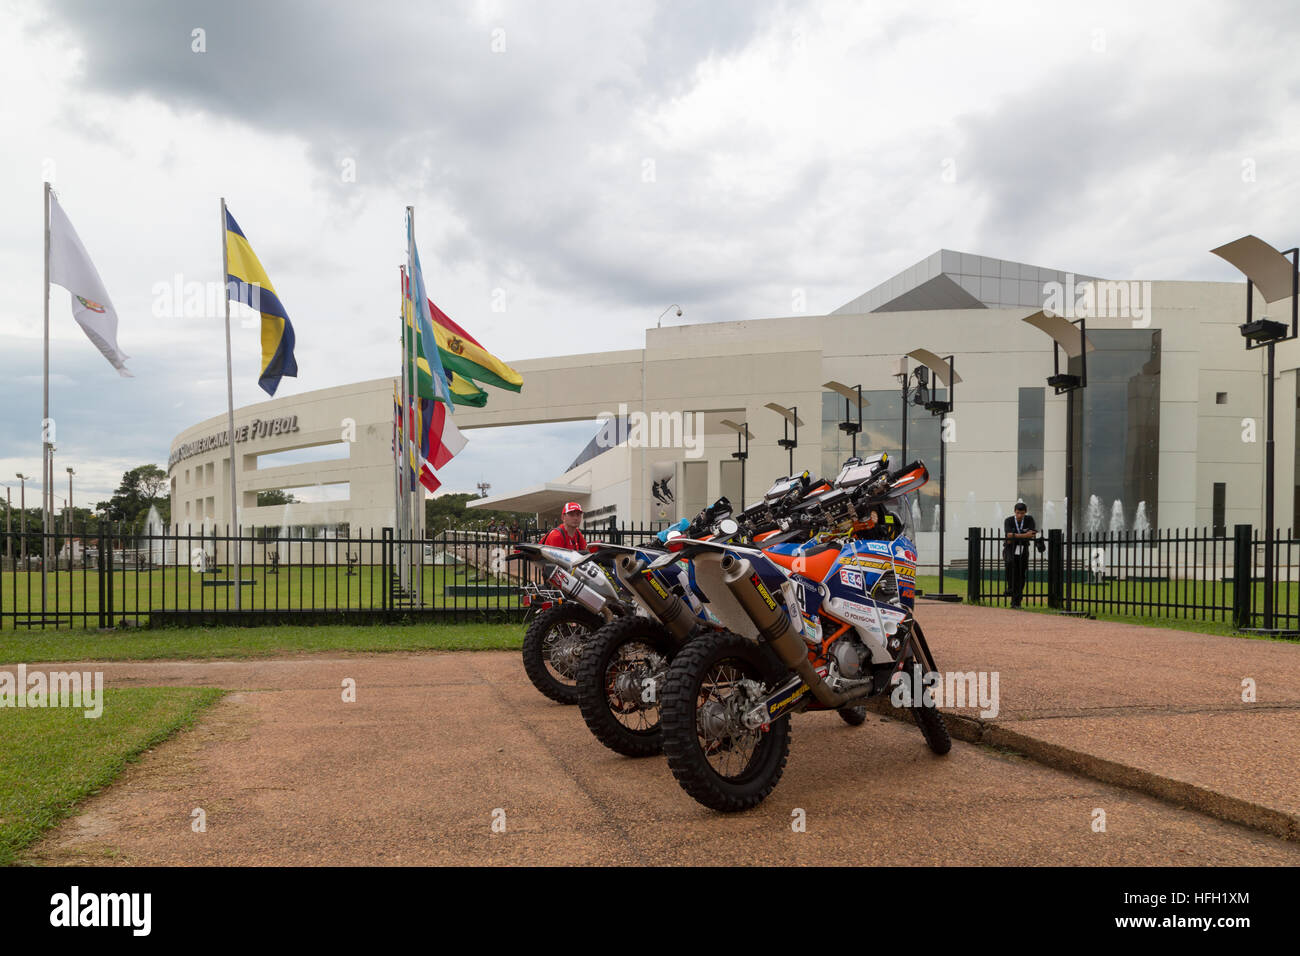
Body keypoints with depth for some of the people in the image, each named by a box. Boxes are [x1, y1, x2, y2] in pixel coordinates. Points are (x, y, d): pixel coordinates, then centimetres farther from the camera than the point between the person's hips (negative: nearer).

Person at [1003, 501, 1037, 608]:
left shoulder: (1029, 519, 0)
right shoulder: (1008, 521, -5)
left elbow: (1033, 534, -13)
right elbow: (1009, 535, -21)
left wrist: (1015, 537, -19)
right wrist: (1025, 535, -27)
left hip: (1023, 550, 2)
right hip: (1010, 549, -2)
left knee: (1021, 577, -2)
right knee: (1010, 562, -34)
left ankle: (1016, 602, 7)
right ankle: (1010, 587, -19)